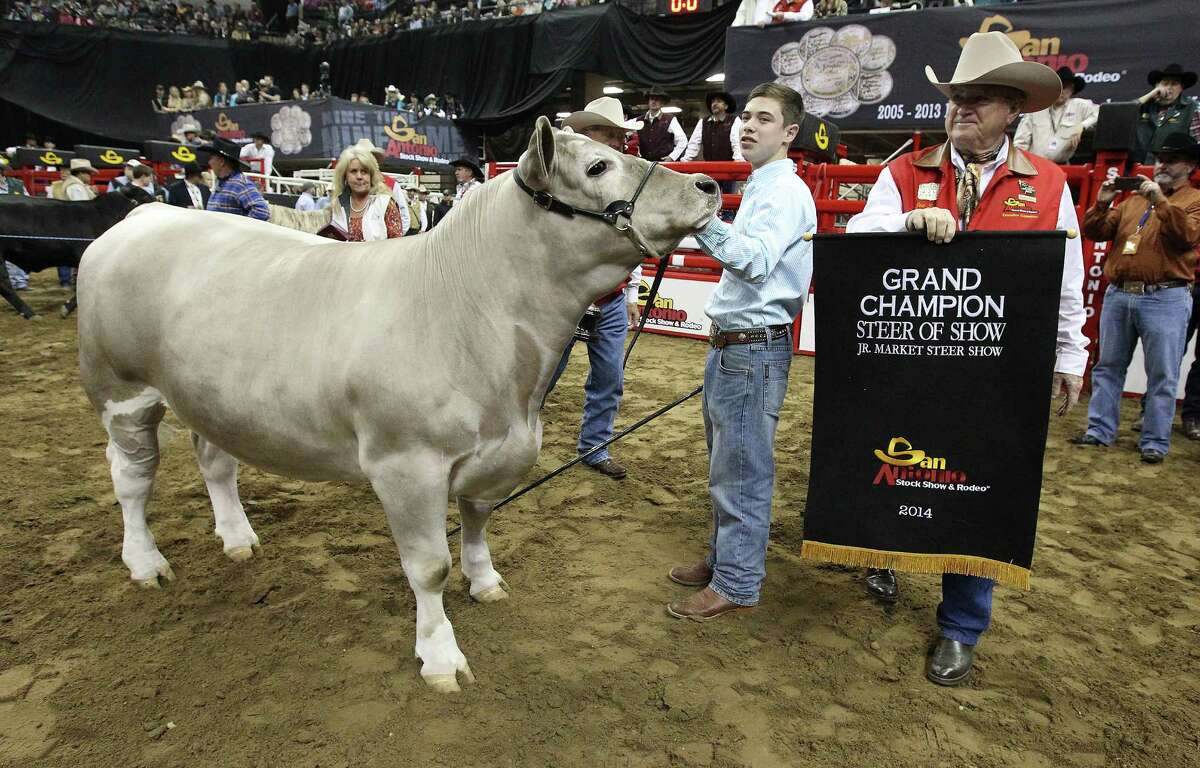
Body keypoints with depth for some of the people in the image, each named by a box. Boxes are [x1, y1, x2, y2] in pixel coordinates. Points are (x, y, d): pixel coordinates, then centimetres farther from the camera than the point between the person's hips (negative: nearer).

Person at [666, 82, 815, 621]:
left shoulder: (784, 192, -15)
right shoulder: (761, 189, 18)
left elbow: (757, 263, -33)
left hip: (754, 349, -10)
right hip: (730, 347, 11)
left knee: (740, 473, -2)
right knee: (726, 466, 19)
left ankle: (736, 583, 11)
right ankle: (724, 559, 34)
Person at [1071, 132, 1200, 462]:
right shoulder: (1132, 200, 19)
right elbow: (1094, 232, 13)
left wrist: (1161, 201, -17)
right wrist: (1102, 203, -3)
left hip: (1165, 298, -4)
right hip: (1118, 294, 5)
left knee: (1162, 375, -1)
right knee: (1108, 367, 8)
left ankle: (1155, 442, 6)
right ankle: (1100, 431, 17)